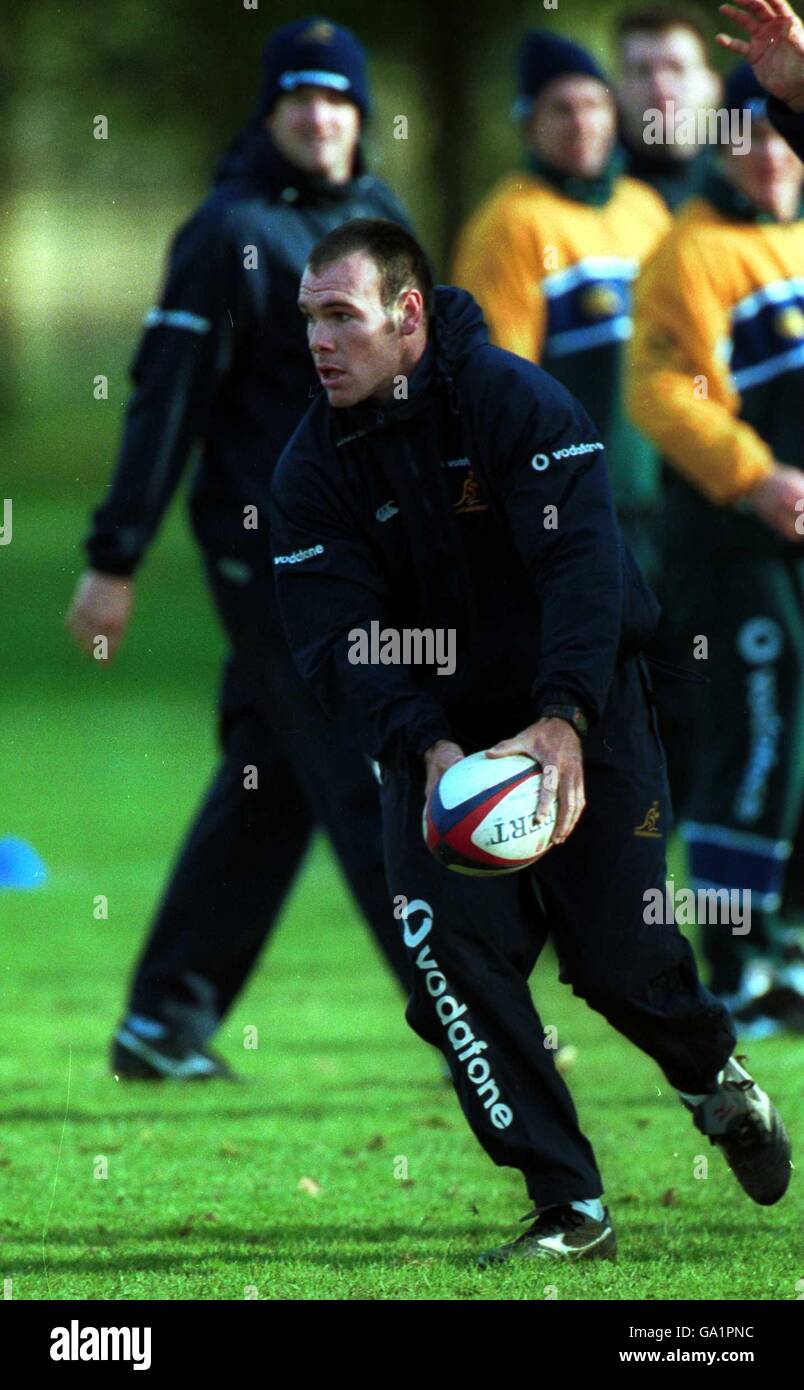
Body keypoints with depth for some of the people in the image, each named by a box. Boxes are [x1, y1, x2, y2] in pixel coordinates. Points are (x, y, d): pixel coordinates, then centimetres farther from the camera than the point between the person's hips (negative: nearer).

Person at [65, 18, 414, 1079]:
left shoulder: (380, 221, 14)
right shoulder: (231, 233, -9)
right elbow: (166, 397, -12)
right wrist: (115, 559, -14)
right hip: (272, 546, -8)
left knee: (267, 791, 9)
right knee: (374, 784, -8)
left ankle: (166, 1023, 15)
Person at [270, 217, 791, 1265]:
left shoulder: (520, 405, -18)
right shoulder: (314, 467, -6)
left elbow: (584, 564, -27)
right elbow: (336, 637, -13)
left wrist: (562, 724, -42)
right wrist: (426, 749, -31)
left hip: (581, 713, -3)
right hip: (436, 728, 3)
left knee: (619, 960, -4)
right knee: (447, 946, -16)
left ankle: (716, 1078, 33)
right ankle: (569, 1209, -9)